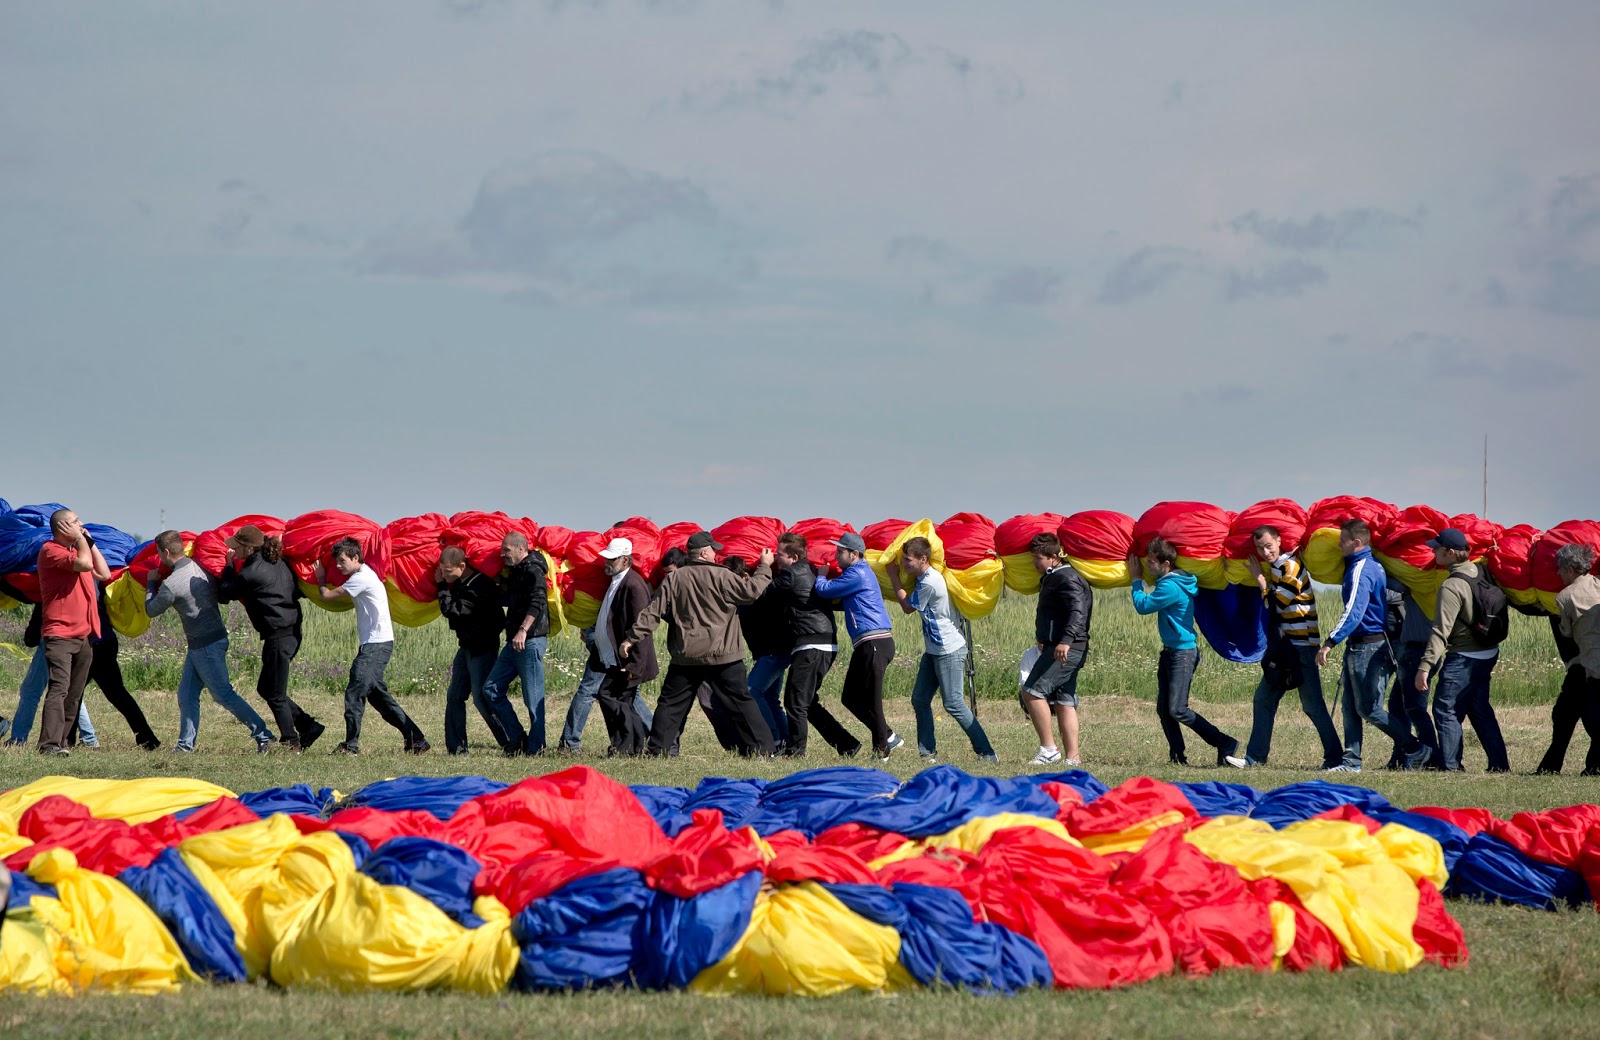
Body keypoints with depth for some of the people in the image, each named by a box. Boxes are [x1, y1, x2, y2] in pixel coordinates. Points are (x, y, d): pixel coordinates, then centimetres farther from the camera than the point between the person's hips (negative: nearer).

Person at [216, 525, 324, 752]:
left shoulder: (250, 574, -17)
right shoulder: (279, 562, 7)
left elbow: (223, 594, -4)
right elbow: (299, 591, 13)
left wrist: (229, 565, 7)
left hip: (278, 637, -9)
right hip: (292, 632, 9)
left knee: (275, 694, 5)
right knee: (266, 689, 19)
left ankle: (291, 742, 12)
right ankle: (308, 726, 19)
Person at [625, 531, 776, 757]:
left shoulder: (672, 580, 4)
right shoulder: (720, 576, -7)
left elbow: (652, 613, 3)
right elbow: (750, 591, -8)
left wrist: (631, 638, 7)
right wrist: (765, 566, 7)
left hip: (685, 656, 2)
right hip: (721, 657, -2)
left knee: (670, 703, 10)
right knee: (740, 702, 3)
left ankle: (657, 749, 4)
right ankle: (761, 747, 1)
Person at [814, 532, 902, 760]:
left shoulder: (858, 574, -11)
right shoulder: (858, 573, 21)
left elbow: (824, 590, -11)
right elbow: (843, 603, 28)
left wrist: (820, 576, 11)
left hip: (874, 644, -11)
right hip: (866, 645, 11)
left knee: (870, 700, -6)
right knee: (851, 698, 13)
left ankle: (882, 749, 0)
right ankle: (888, 737, 19)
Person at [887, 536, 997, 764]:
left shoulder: (929, 583, -20)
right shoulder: (925, 578, 8)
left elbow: (908, 607, -7)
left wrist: (894, 577, 3)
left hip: (949, 651, -10)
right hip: (934, 650, 10)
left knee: (954, 703, -10)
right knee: (920, 700, 9)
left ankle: (986, 753, -8)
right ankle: (927, 753, 12)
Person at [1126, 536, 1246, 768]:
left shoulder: (1170, 587, -20)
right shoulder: (1170, 581, 10)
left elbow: (1143, 605, -13)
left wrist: (1136, 579, -1)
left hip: (1183, 653, -10)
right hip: (1170, 651, 10)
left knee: (1177, 709, -12)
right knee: (1163, 708, 7)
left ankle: (1226, 745, -9)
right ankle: (1177, 756, 11)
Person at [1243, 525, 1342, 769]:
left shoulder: (1290, 566, -14)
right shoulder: (1277, 566, 13)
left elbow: (1277, 603, -17)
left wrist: (1260, 578, -7)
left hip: (1302, 646, -9)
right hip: (1286, 645, 9)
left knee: (1312, 705, -9)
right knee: (1263, 698, 10)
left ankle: (1335, 757, -7)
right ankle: (1255, 757, 14)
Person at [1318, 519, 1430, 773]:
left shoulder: (1360, 570, -18)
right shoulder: (1373, 565, 14)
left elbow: (1353, 611, -28)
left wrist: (1330, 642, -32)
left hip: (1369, 647, -10)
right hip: (1358, 645, 10)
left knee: (1368, 709, -4)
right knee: (1350, 705, 9)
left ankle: (1416, 750, 3)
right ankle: (1351, 761, 10)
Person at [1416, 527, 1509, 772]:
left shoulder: (1452, 586, -21)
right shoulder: (1480, 572, 4)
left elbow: (1441, 631, -24)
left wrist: (1425, 666, -24)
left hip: (1463, 658, -9)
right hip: (1488, 654, 9)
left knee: (1445, 710, -1)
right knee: (1480, 711, 17)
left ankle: (1451, 766, -3)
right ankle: (1500, 764, 17)